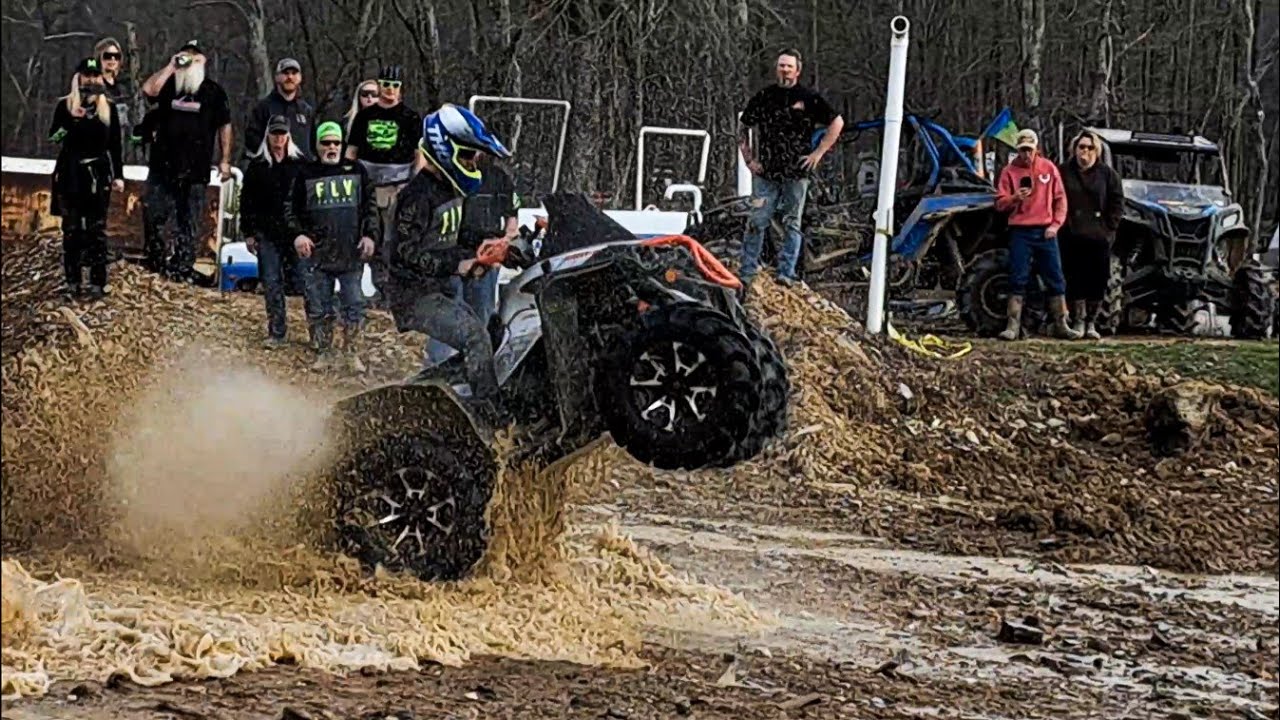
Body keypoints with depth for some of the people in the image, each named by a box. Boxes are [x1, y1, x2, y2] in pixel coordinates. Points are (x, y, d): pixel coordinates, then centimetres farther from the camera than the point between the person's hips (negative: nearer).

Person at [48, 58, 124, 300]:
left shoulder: (108, 108, 7)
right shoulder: (65, 105, 3)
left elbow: (115, 144, 9)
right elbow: (54, 135, -8)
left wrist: (118, 175, 6)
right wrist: (71, 120, -24)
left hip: (98, 173, 1)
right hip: (71, 173, -1)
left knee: (97, 229, -2)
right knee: (71, 228, 0)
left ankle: (97, 283, -2)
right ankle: (73, 282, 4)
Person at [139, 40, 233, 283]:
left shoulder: (214, 91, 6)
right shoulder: (168, 85, 8)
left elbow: (224, 127, 8)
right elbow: (148, 90, -14)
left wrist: (224, 160, 3)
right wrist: (171, 67, -10)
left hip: (195, 170, -1)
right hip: (163, 165, 1)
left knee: (188, 222, 3)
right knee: (153, 216, -1)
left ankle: (182, 267, 6)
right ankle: (156, 261, 10)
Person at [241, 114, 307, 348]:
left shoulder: (300, 163, 2)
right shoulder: (257, 165, 6)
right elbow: (246, 200, 9)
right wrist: (248, 233, 4)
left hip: (297, 232, -2)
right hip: (267, 234, 2)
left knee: (306, 279, -5)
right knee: (272, 283, 3)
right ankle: (276, 332, 10)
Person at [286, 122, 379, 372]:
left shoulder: (356, 171, 8)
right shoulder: (306, 174, 5)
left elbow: (370, 205, 11)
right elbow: (292, 208, 8)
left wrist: (369, 234, 0)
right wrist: (298, 234, -7)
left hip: (351, 253, 0)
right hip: (318, 254, 0)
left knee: (354, 304, 2)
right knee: (318, 308, 3)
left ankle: (352, 352, 12)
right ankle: (324, 352, 13)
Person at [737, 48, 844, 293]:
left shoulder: (809, 98, 1)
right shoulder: (763, 97, 8)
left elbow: (837, 123, 6)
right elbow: (742, 127, 19)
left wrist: (819, 153, -1)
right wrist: (749, 159, 9)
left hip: (797, 173, -1)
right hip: (765, 172, 1)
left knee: (792, 224, 3)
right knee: (757, 222, -1)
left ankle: (786, 273, 8)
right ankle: (746, 274, 3)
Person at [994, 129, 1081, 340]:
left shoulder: (1049, 168, 6)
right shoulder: (1010, 171, 4)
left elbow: (1060, 199, 9)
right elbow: (1000, 204, 2)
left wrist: (1056, 224, -3)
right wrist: (1015, 198, -19)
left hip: (1045, 232, 1)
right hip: (1020, 232, -1)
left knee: (1055, 279, 2)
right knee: (1017, 281, -3)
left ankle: (1061, 325, 8)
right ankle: (1013, 326, -1)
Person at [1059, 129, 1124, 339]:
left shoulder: (1107, 174, 6)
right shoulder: (1064, 172, 5)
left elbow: (1117, 203, 7)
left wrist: (1109, 227, -2)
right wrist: (1061, 225, -3)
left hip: (1099, 237, 1)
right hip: (1072, 238, -1)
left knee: (1097, 281, 1)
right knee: (1075, 280, -1)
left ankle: (1091, 323, 10)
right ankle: (1078, 322, 6)